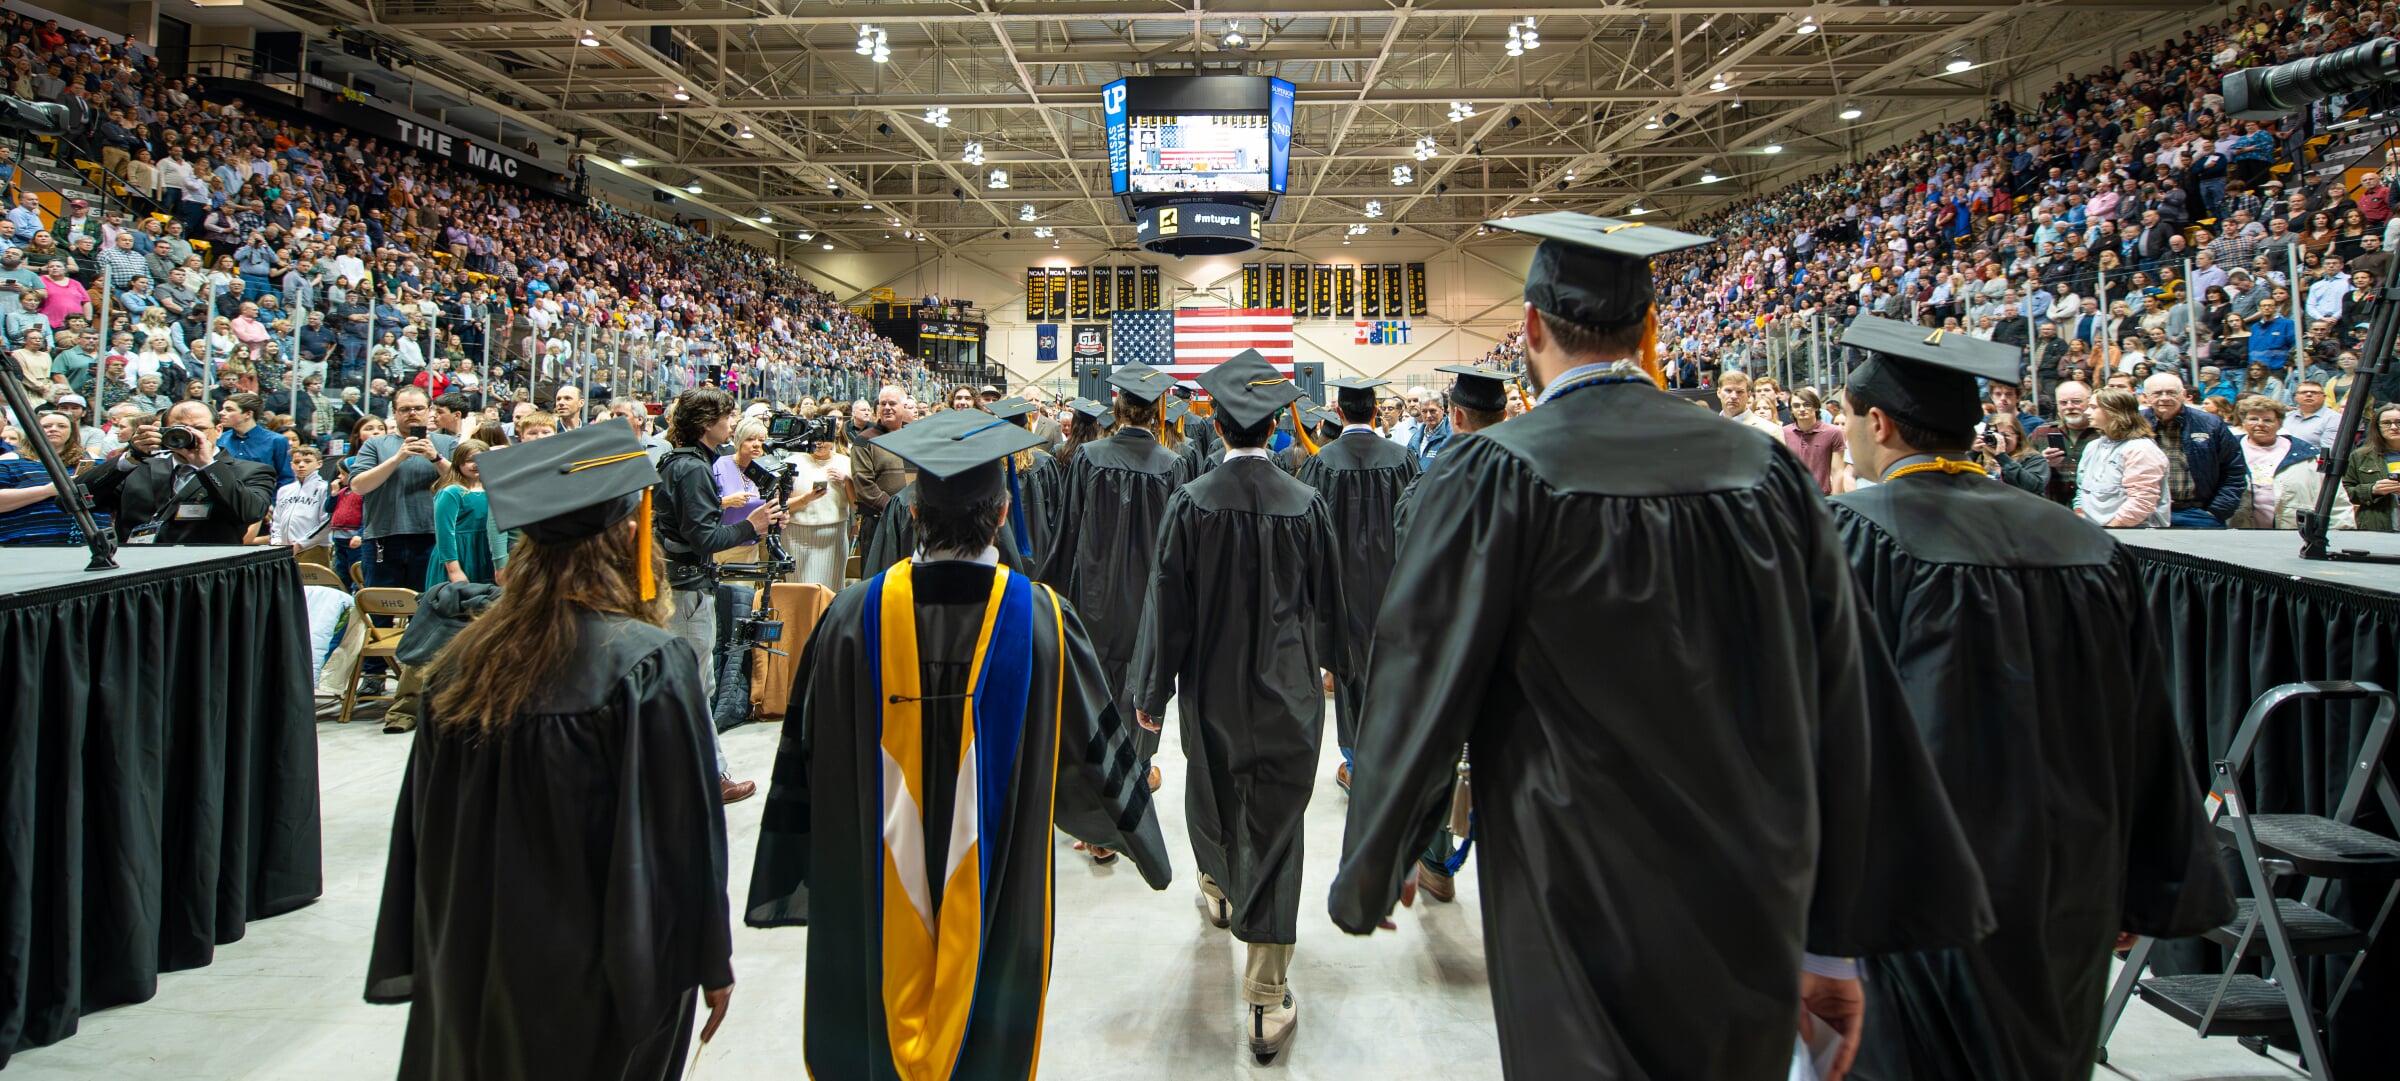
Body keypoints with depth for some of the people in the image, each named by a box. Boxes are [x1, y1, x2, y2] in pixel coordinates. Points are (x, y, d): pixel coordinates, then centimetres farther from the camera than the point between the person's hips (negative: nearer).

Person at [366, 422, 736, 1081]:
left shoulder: (464, 662, -5)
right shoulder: (649, 663, -21)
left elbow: (424, 829, 5)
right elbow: (686, 829, -16)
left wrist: (423, 962, 16)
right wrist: (712, 962, -5)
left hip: (473, 975, 5)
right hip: (598, 981, -5)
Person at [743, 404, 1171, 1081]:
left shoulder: (854, 617, -14)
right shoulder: (1042, 619, -16)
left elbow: (808, 755, -4)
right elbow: (1093, 745, -3)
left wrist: (791, 880, 10)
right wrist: (1136, 796, 20)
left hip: (873, 898, 1)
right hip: (998, 893, -1)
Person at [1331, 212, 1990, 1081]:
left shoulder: (1490, 479, -15)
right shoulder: (1769, 471, -1)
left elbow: (1420, 692, -9)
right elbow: (1841, 715, 2)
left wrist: (1373, 870, 9)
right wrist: (1834, 941, 10)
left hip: (1584, 926, -5)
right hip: (1758, 920, 5)